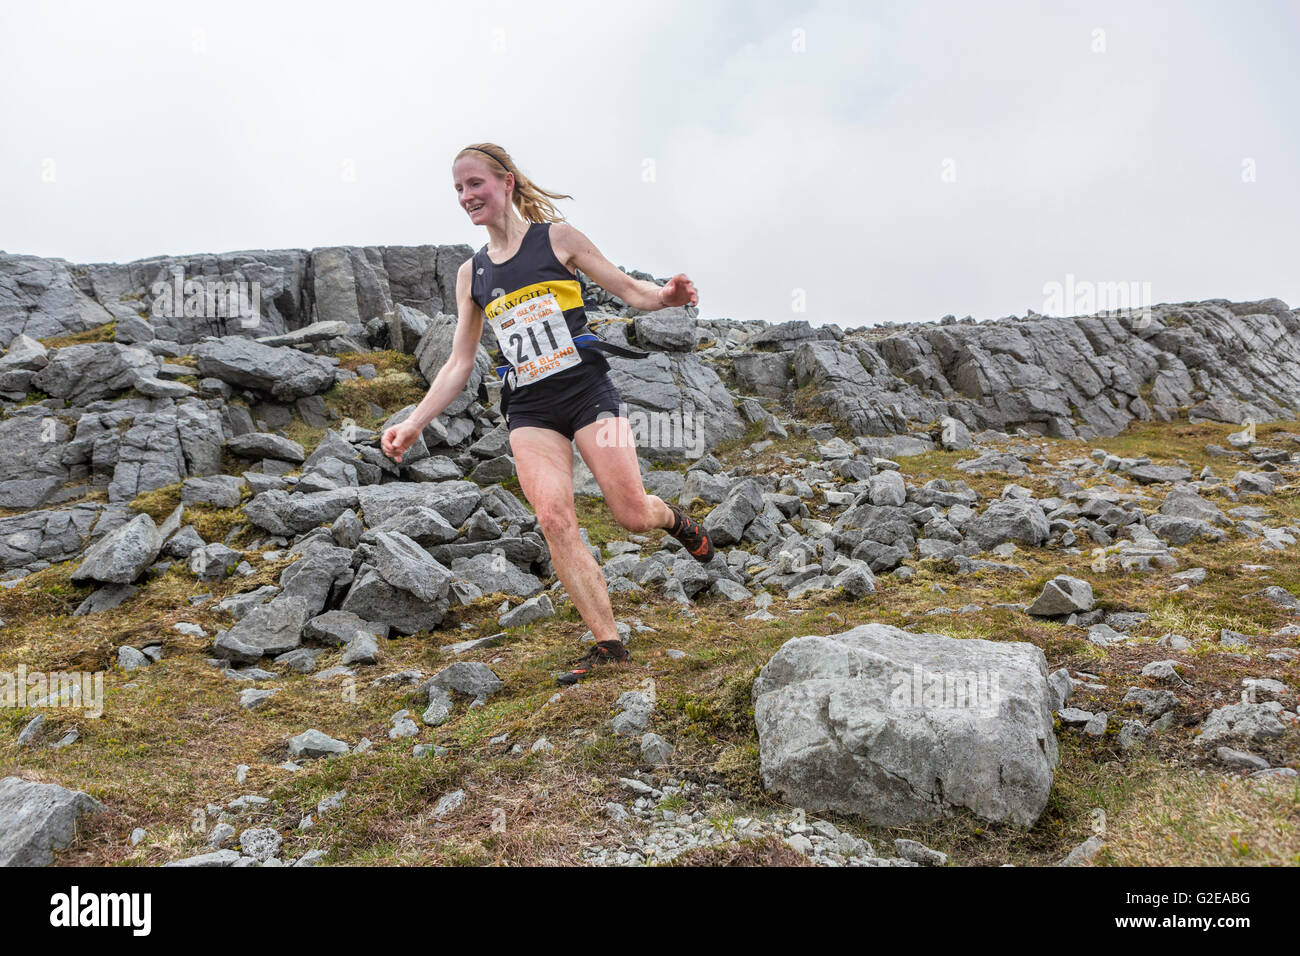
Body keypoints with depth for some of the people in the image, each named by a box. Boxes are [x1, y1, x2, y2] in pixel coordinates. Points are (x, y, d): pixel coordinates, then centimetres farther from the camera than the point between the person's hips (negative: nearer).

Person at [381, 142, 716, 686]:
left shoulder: (556, 237, 3)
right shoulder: (471, 273, 13)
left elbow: (632, 293, 4)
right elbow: (459, 364, 14)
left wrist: (667, 295, -20)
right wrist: (413, 423, 6)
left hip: (586, 390, -3)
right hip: (528, 410, 3)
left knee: (633, 515, -8)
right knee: (554, 518, -16)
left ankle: (674, 519, 31)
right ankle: (607, 644, -6)